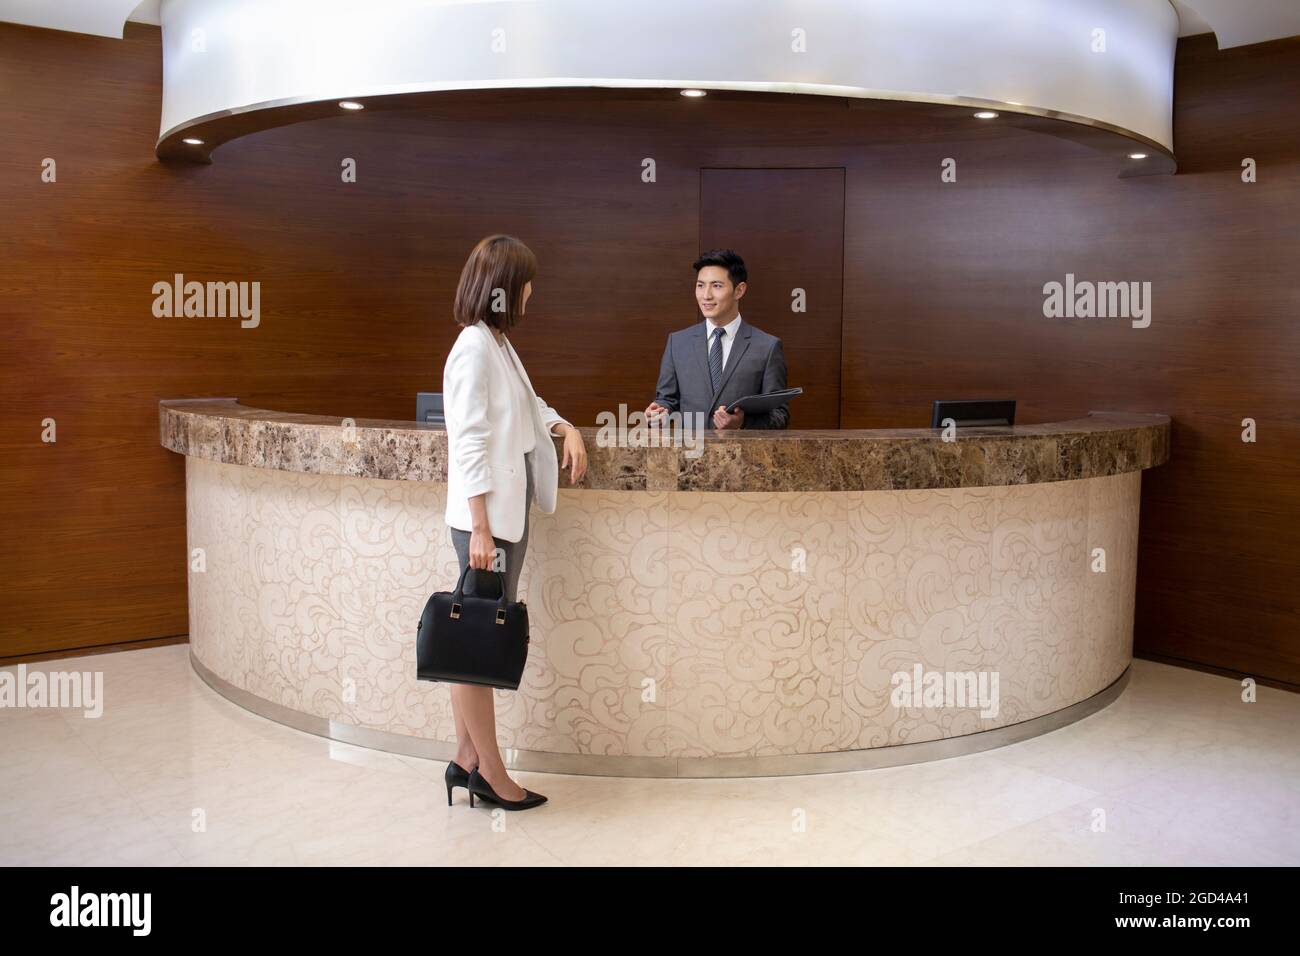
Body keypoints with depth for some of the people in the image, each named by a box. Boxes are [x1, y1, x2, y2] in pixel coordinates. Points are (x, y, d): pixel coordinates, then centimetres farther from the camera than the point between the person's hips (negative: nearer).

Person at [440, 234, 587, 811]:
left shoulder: (499, 343, 14)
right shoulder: (474, 348, -14)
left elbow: (526, 405, 30)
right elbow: (469, 444, -18)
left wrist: (565, 428, 11)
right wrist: (480, 527, -20)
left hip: (509, 510, 10)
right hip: (485, 517, -10)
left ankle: (468, 759, 21)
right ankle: (490, 772, 8)